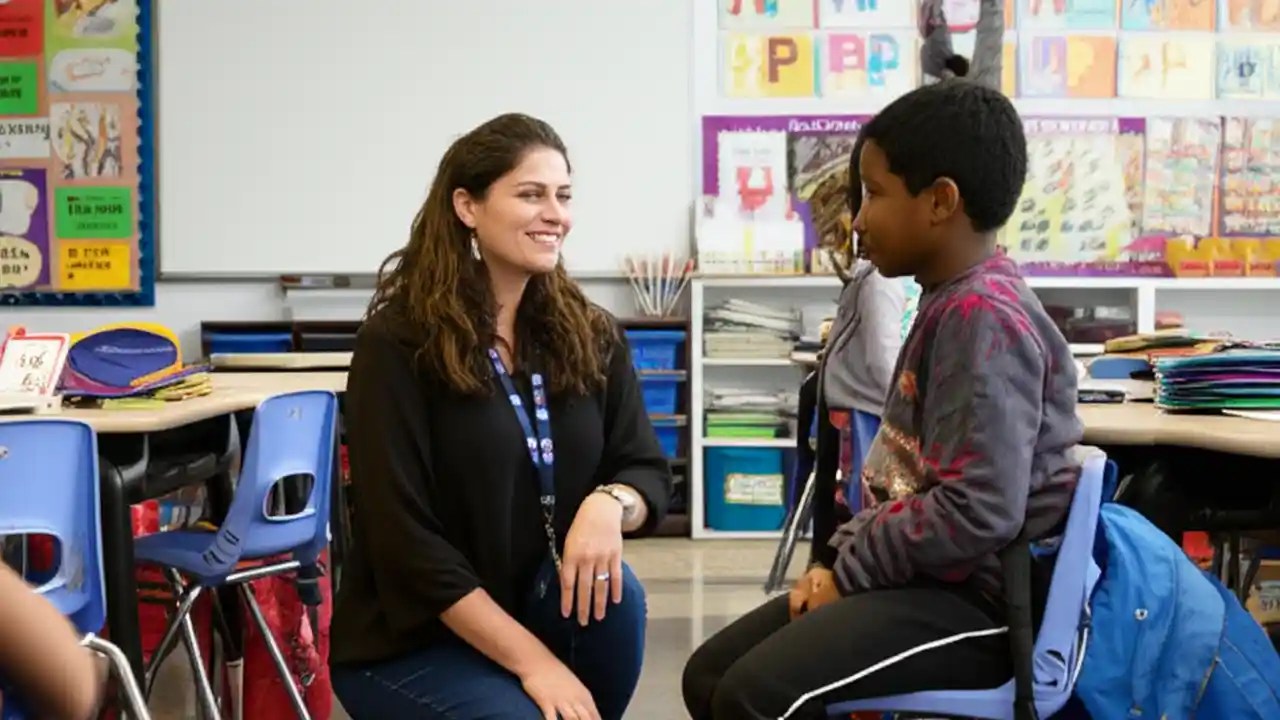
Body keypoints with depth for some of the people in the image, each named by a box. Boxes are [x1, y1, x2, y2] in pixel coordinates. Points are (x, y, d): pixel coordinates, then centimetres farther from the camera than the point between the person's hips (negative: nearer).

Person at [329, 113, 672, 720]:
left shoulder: (589, 335, 2)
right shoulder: (398, 343, -13)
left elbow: (648, 473, 1)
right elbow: (404, 538, -17)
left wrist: (609, 503, -24)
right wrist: (532, 661, -21)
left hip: (542, 606, 5)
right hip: (409, 642, -5)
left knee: (610, 590, -25)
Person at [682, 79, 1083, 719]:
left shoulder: (983, 316, -19)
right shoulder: (953, 306, 13)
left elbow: (977, 512, -27)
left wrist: (848, 572, -15)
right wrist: (841, 557, 4)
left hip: (981, 598, -10)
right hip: (926, 576, 10)